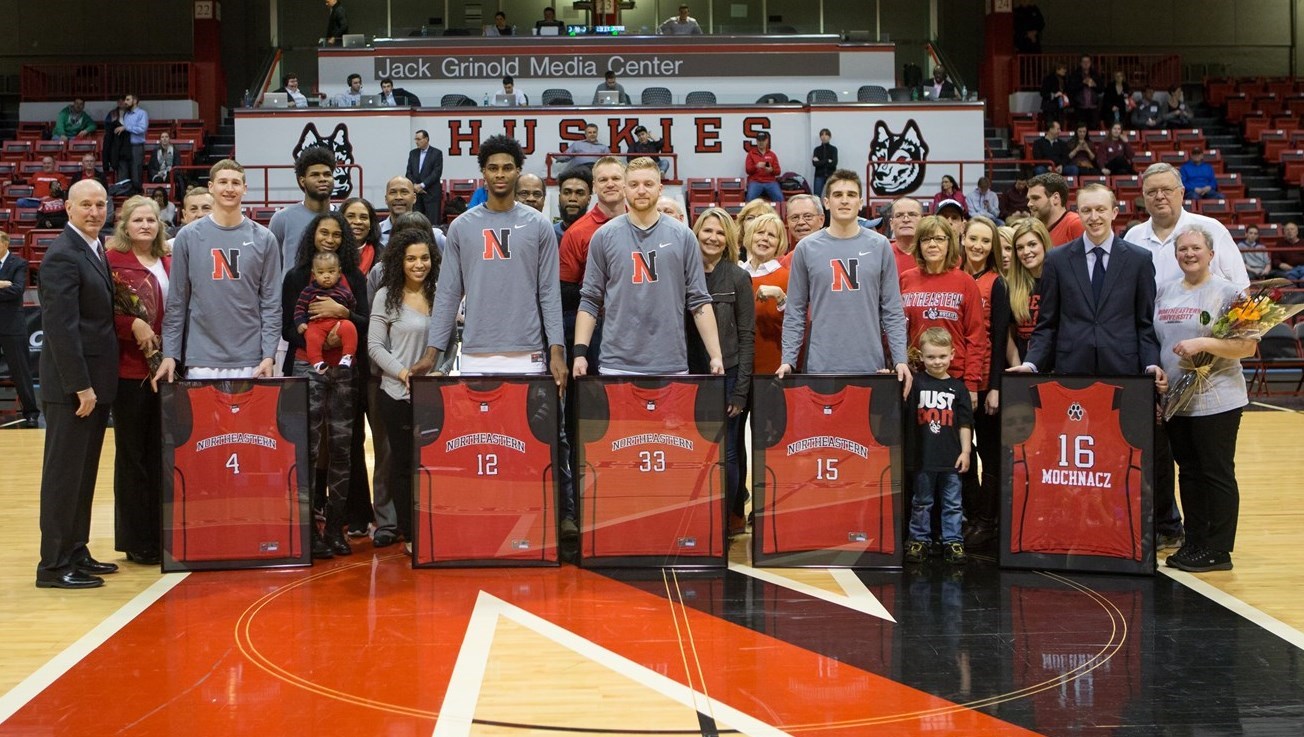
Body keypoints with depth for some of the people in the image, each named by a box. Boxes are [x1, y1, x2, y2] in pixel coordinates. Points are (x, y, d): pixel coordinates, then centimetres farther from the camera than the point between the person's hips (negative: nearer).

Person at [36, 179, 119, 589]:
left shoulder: (95, 251, 14)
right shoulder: (63, 256, -15)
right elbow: (61, 327, -20)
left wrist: (95, 385, 12)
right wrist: (81, 386, -21)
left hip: (95, 383, 9)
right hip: (72, 385, -9)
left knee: (84, 474, 14)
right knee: (64, 474, -3)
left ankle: (76, 553, 23)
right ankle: (54, 565, 3)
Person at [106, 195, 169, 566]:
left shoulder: (168, 263, 12)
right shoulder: (113, 260, -6)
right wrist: (133, 325, -22)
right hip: (129, 369, -5)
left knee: (162, 452, 9)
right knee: (132, 454, 3)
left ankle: (161, 535, 17)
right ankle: (136, 541, 10)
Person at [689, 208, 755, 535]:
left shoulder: (738, 278, 0)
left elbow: (747, 336, -2)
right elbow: (679, 330, 8)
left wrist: (740, 390, -8)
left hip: (729, 376, -2)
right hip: (693, 375, 2)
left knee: (726, 451, -2)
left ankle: (731, 516, 11)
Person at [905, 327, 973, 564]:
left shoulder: (957, 387, 3)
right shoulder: (916, 383, 1)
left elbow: (965, 423, 5)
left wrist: (965, 451, 1)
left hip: (951, 457, 1)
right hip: (924, 456, -1)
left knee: (952, 503, 8)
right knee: (921, 502, 11)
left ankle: (952, 541, 17)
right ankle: (919, 540, 20)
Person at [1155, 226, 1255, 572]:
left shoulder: (1227, 292, -6)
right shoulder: (1165, 292, 12)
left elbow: (1248, 346, -11)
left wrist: (1204, 343, -22)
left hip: (1216, 401, -6)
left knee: (1217, 474, -1)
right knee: (1189, 473, 11)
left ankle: (1219, 551, 5)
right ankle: (1194, 544, 19)